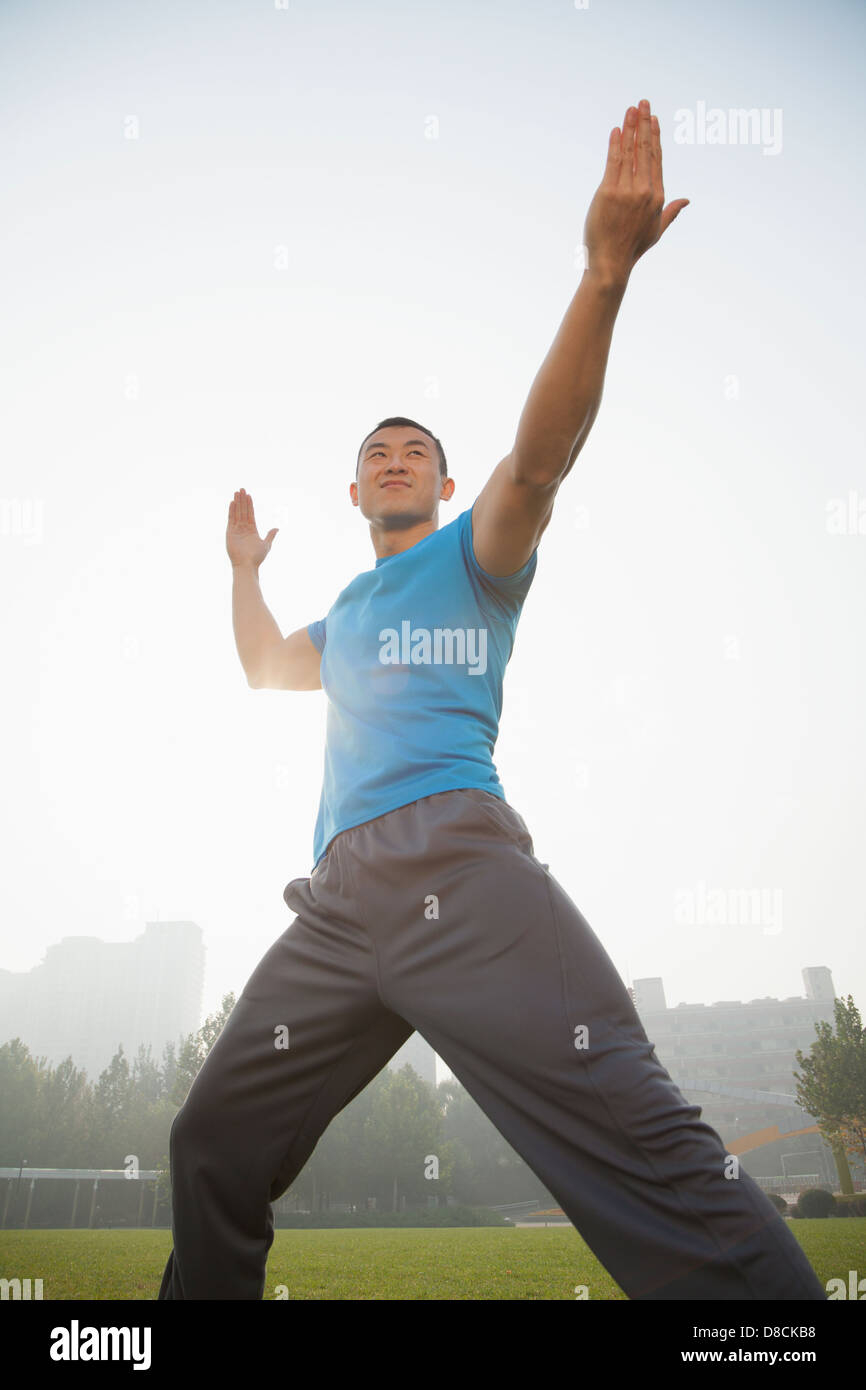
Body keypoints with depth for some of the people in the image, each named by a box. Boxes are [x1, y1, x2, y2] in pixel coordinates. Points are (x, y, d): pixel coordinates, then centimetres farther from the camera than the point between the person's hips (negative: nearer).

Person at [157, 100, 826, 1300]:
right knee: (213, 1148, 12)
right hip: (340, 898, 7)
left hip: (451, 864, -7)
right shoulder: (347, 608, 30)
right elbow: (268, 671, 46)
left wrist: (605, 275, -20)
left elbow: (540, 454, -9)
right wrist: (244, 569, 43)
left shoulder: (472, 555, 11)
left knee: (642, 1152, -18)